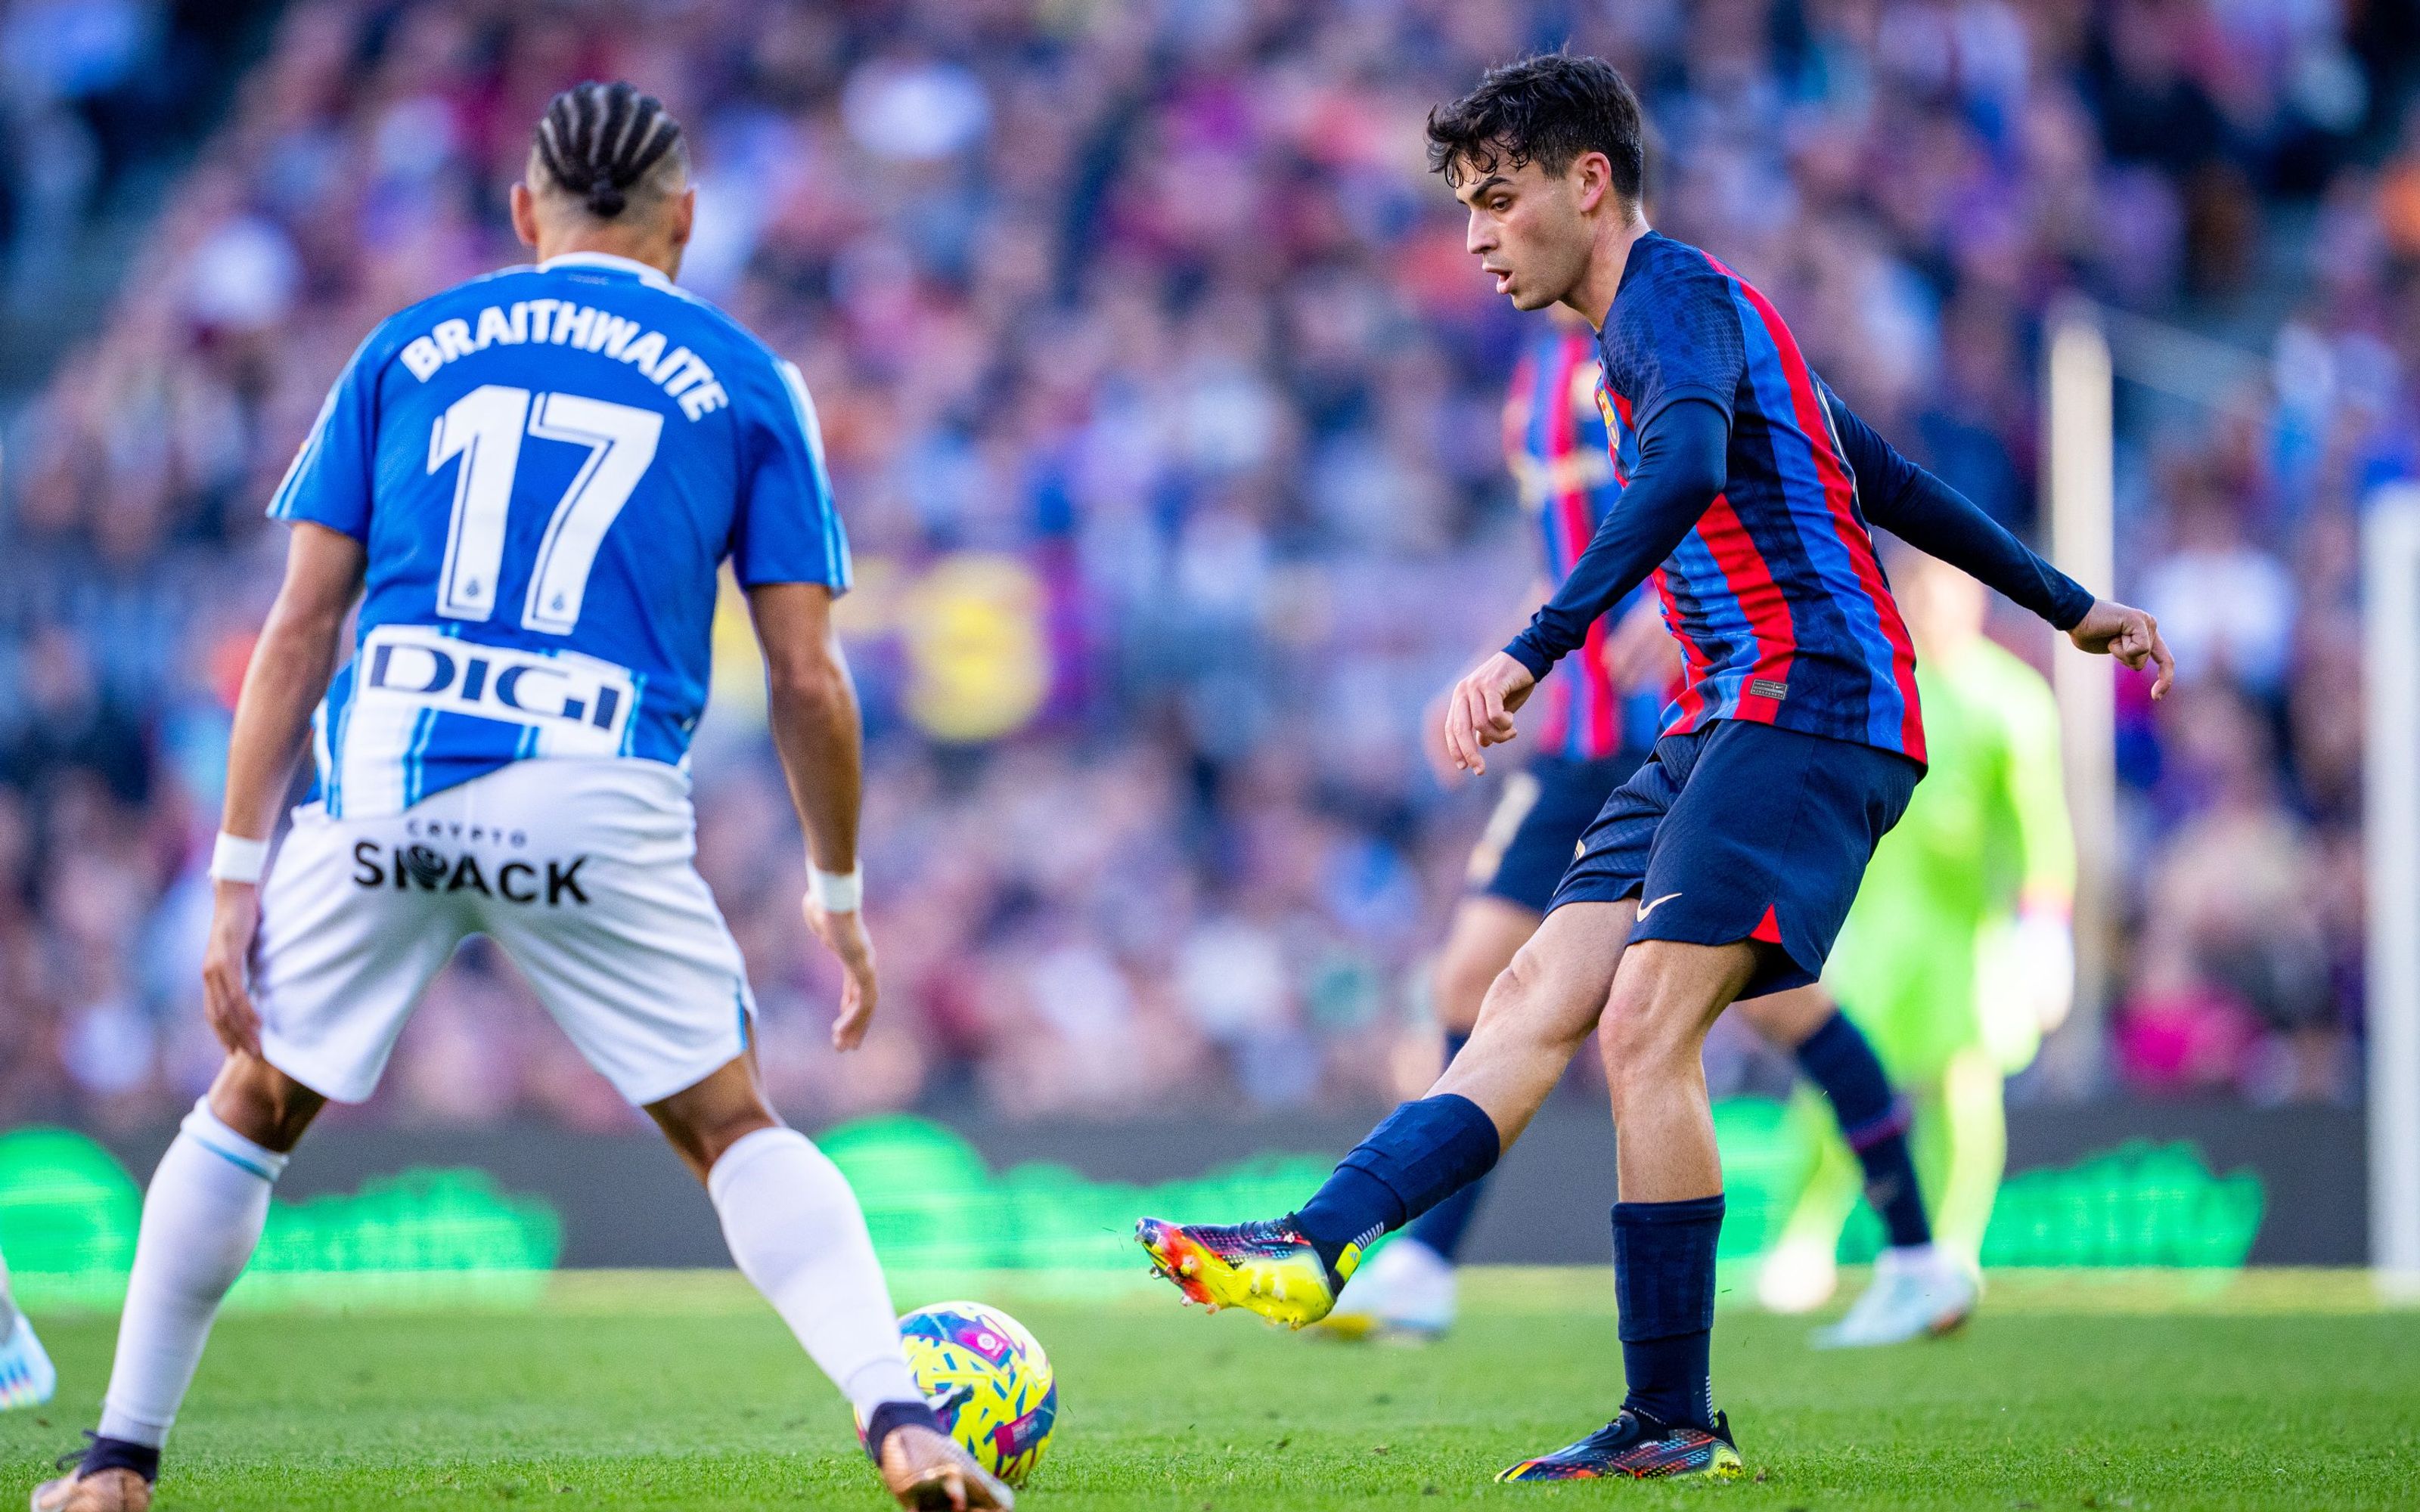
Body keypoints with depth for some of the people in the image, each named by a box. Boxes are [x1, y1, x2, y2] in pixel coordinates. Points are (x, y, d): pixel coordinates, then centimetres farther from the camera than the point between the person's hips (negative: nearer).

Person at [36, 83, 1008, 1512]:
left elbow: (299, 629, 11)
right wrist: (838, 893, 22)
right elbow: (809, 680, 9)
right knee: (735, 1128, 12)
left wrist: (240, 871, 11)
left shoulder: (407, 349, 16)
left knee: (253, 1110, 20)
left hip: (382, 780, 1)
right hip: (603, 797, -1)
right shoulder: (743, 379, 12)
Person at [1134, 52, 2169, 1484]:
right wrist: (2070, 606, 36)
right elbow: (1889, 480, 30)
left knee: (1644, 1023, -17)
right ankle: (1316, 1246, -13)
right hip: (1727, 723, 10)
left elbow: (1687, 468, -30)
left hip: (1811, 707, -10)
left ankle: (1676, 1424, -14)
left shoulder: (1671, 293, -9)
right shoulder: (1702, 310, 23)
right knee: (1537, 1000, -3)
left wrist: (1532, 653, -39)